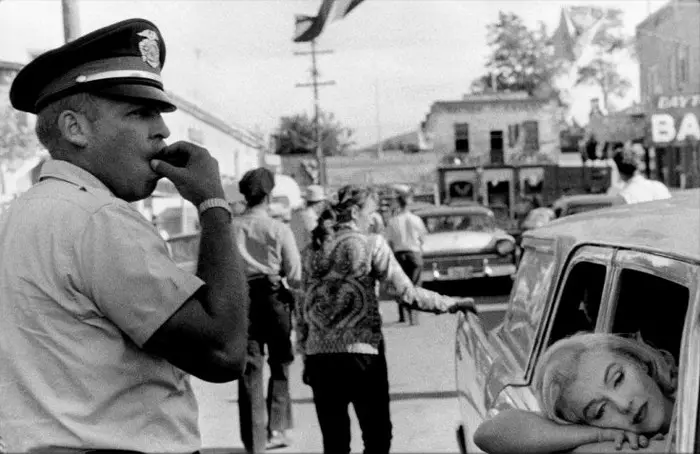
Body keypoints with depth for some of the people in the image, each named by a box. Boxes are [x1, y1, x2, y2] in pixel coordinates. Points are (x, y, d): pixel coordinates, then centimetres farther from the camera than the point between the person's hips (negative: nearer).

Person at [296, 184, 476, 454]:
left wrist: (305, 356, 16)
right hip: (361, 353, -4)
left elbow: (303, 310, 10)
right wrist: (451, 304, 2)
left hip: (319, 354, 5)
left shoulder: (312, 251, 8)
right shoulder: (370, 244, -5)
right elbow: (407, 294, -9)